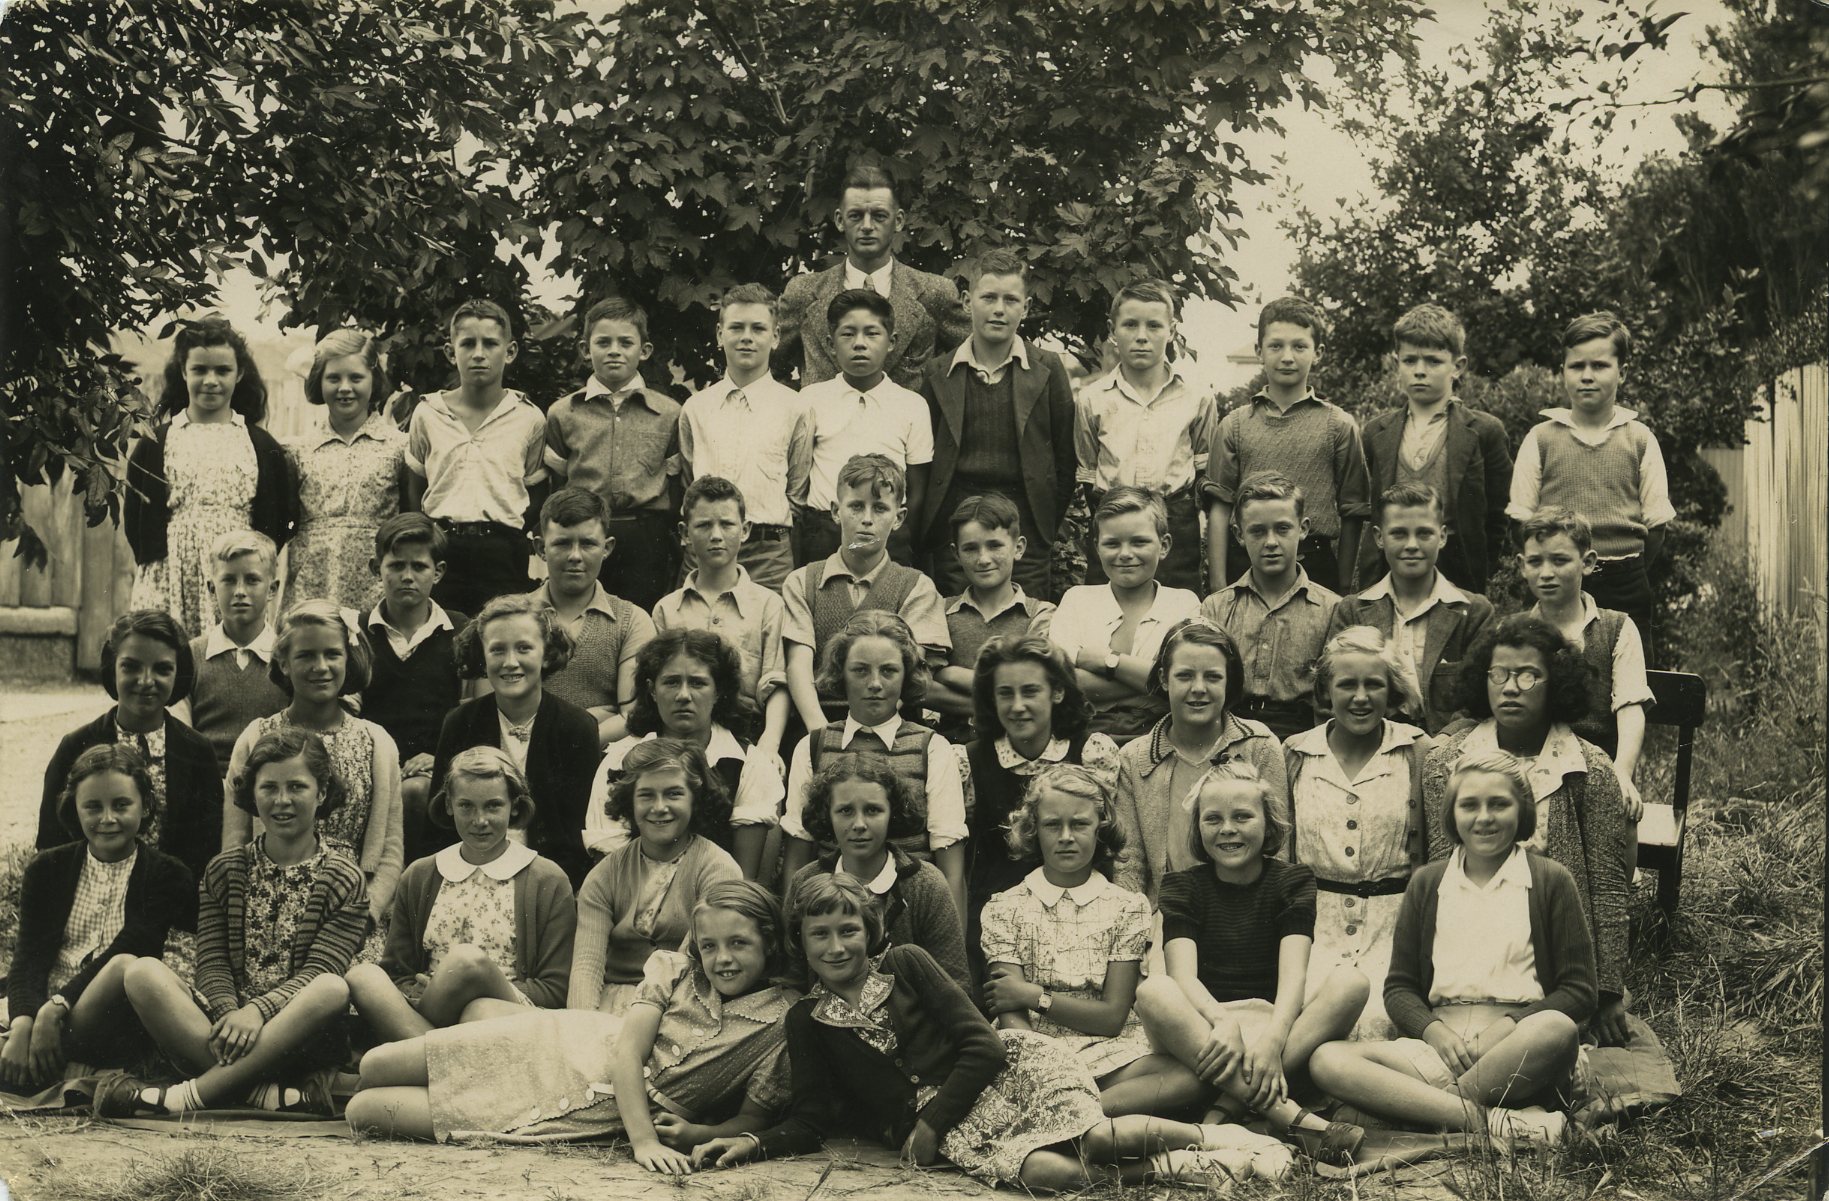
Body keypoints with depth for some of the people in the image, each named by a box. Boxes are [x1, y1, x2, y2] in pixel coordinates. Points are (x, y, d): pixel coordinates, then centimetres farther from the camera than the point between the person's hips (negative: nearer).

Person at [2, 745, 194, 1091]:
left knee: (128, 965, -36)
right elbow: (29, 957, 1)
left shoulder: (168, 877, 5)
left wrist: (56, 1009, -22)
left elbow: (124, 954, -8)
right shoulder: (46, 870, 14)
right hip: (40, 1006, 1)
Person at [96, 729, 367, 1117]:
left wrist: (257, 1010, -25)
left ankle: (189, 1095, -36)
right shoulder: (224, 870, 15)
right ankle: (265, 1092, -36)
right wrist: (229, 1015, -18)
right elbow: (212, 962, 4)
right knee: (143, 972, -21)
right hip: (225, 1024, 3)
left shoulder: (343, 878, 5)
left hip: (298, 1037, -3)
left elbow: (320, 973, -7)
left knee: (333, 989, -35)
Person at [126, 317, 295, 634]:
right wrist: (153, 560, -2)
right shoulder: (155, 444, 10)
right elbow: (134, 517, 9)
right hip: (170, 584, 0)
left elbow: (282, 519, 9)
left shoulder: (262, 446, 10)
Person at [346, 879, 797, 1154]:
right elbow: (627, 1051, -12)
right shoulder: (673, 969, -3)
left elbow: (754, 1116, -5)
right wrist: (642, 1139, -27)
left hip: (602, 1117, -3)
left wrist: (696, 1133, -25)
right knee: (375, 1066, 0)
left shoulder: (783, 1022, -10)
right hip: (566, 1050, 3)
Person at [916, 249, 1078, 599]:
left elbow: (1065, 456, 6)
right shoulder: (937, 373, 7)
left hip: (1025, 530, -1)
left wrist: (1048, 527, 3)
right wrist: (924, 533, 5)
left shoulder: (1047, 369, 4)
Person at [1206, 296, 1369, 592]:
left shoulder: (1339, 425, 5)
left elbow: (1352, 514, 5)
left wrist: (1344, 588, 1)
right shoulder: (1235, 424, 7)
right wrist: (1219, 587, -4)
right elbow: (1219, 509, 3)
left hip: (1316, 566, -1)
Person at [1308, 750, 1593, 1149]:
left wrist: (1508, 1026, -13)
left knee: (1557, 1029, -39)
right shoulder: (1426, 884, 18)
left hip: (1518, 1045, -2)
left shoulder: (1550, 880, 10)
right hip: (1438, 1039, 3)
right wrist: (1433, 1030, -7)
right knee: (1326, 1060, -26)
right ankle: (1486, 1121, -37)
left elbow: (1578, 992, 5)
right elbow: (1399, 987, 15)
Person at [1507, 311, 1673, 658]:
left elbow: (1656, 524, 7)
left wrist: (1627, 574, 2)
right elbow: (1520, 517, 6)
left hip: (1626, 590, 1)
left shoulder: (1640, 439, 6)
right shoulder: (1541, 438, 4)